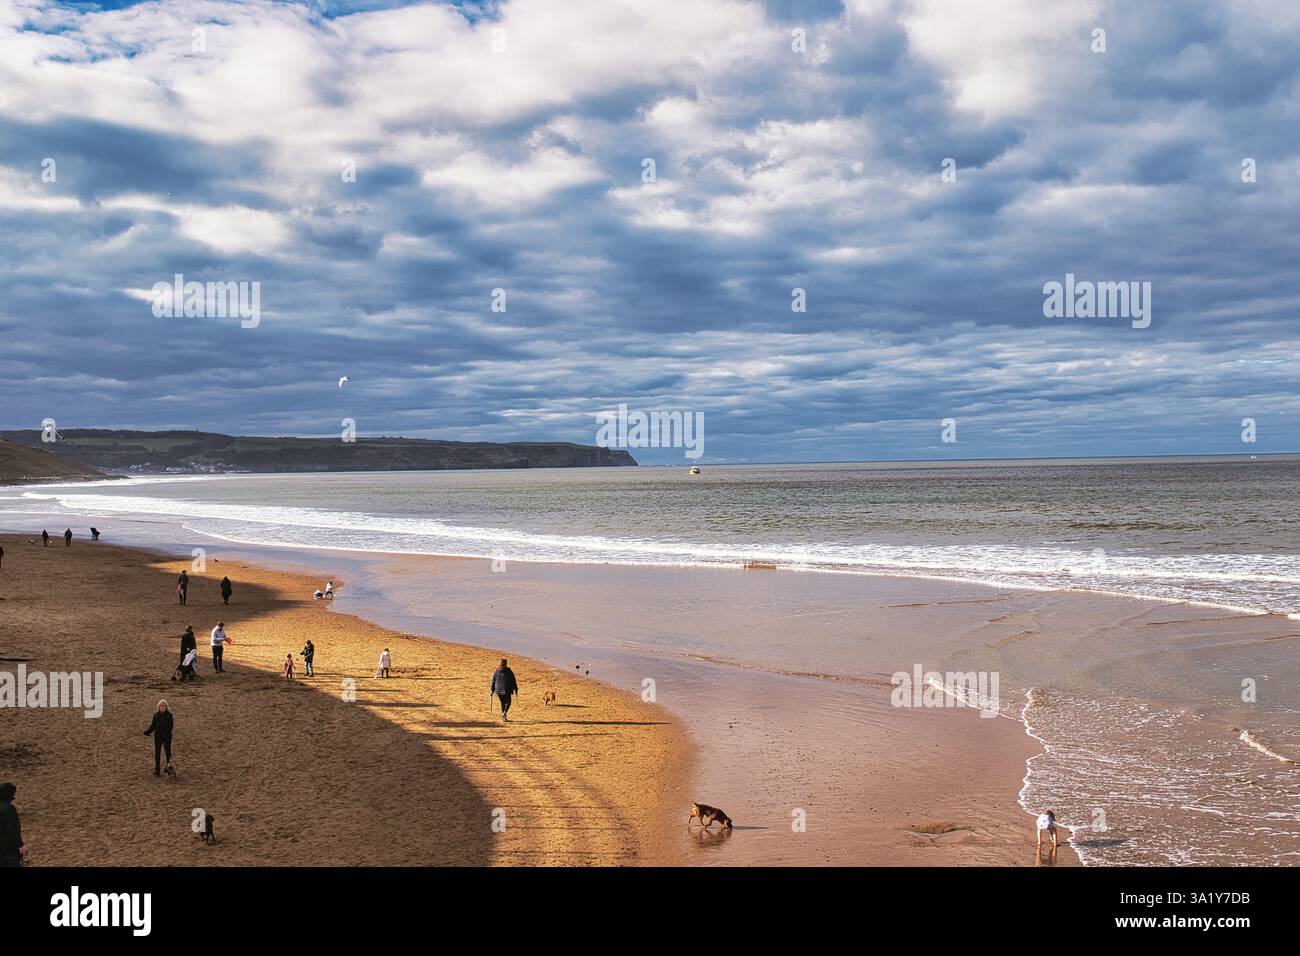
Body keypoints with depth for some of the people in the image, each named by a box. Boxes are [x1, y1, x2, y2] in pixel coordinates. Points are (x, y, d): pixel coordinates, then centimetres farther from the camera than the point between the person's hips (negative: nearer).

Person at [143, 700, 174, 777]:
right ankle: (157, 770, 11)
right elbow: (153, 725, 4)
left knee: (168, 752, 9)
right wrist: (148, 732, -11)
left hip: (167, 737, -2)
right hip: (158, 736, 2)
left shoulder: (169, 715, -6)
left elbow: (170, 726, -8)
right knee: (157, 753, 4)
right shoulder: (156, 715, 1)